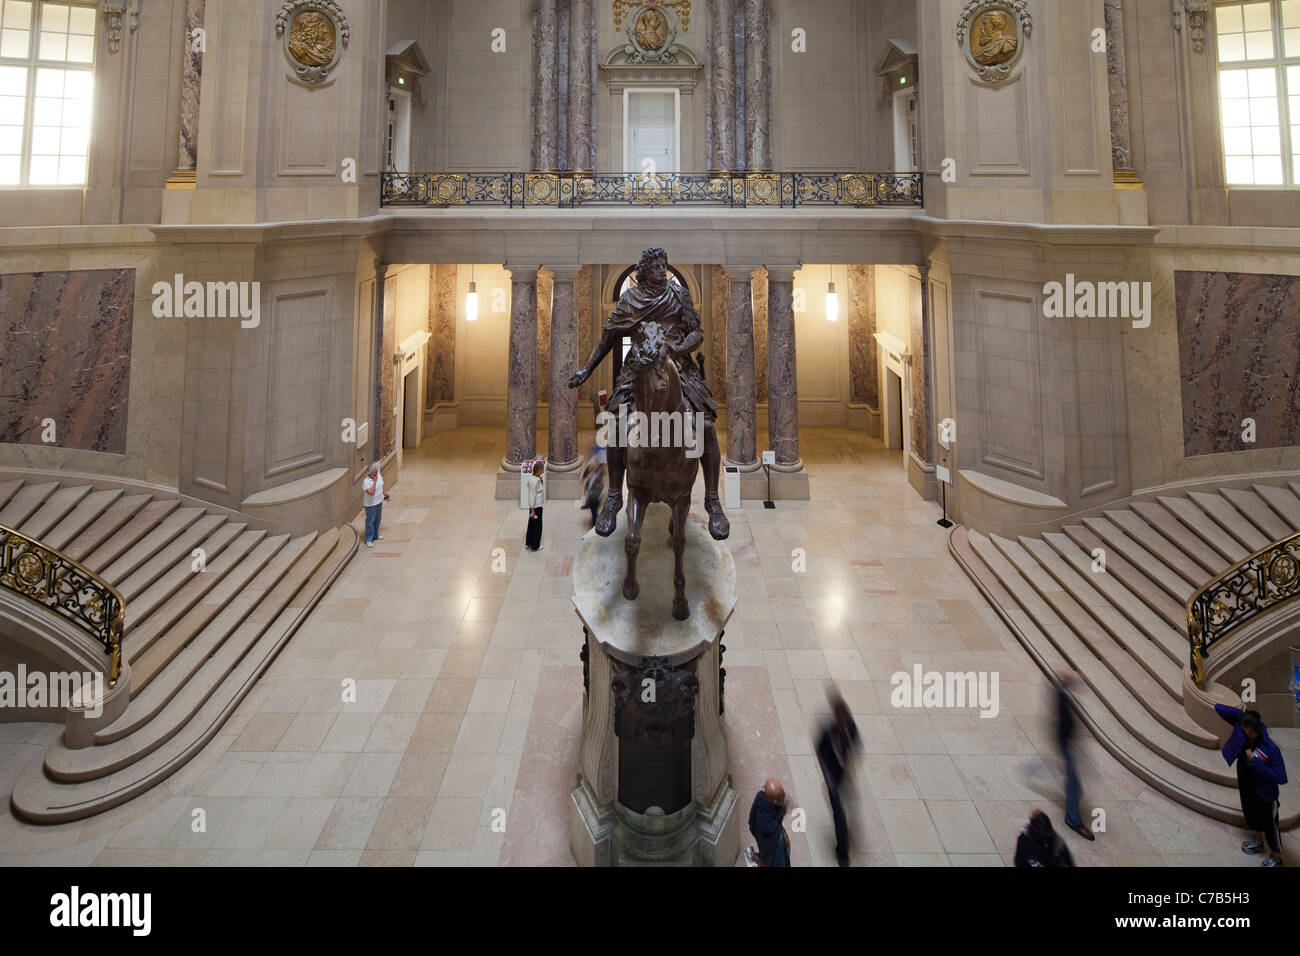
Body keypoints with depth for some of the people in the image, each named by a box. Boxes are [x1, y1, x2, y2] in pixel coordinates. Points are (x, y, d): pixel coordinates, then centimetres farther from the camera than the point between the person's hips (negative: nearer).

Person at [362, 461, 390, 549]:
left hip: (379, 501, 8)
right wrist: (374, 481, -35)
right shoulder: (366, 481, -28)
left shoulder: (378, 475, -6)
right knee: (370, 521, 3)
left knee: (377, 519, 21)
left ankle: (375, 535, 40)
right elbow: (371, 493, -37)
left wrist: (384, 492, 23)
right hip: (370, 504, -8)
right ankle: (368, 540, 15)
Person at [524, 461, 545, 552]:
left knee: (531, 524, 21)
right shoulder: (536, 481, -26)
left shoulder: (531, 477, 1)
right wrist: (532, 510, -21)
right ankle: (535, 546, 19)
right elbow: (532, 495, -23)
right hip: (536, 506, -9)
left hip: (533, 505, 9)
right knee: (537, 525, 6)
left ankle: (528, 543, 34)